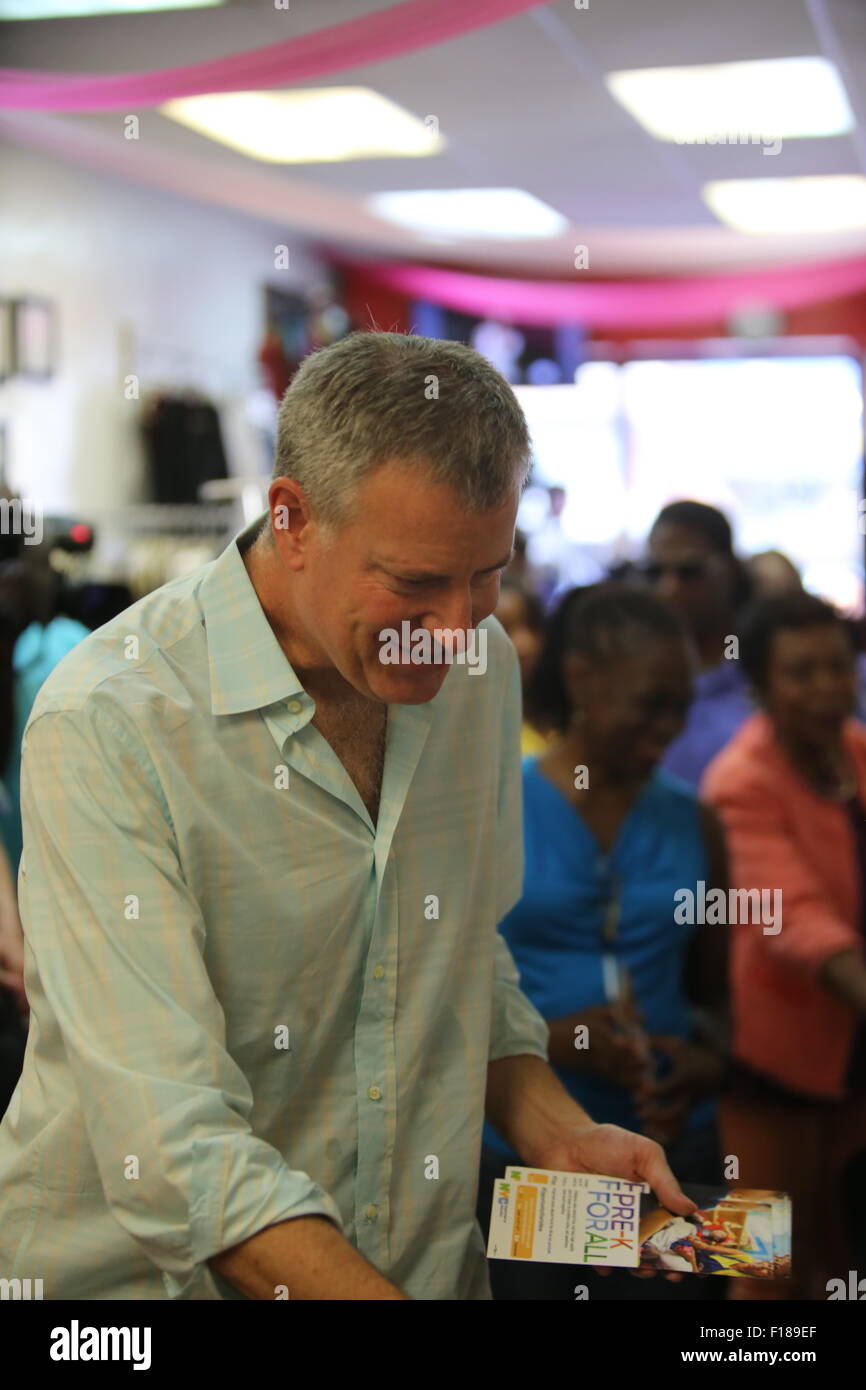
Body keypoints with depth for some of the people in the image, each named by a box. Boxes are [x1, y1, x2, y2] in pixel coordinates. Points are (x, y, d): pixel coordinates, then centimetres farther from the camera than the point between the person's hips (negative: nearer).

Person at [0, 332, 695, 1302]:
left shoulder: (483, 668, 2)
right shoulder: (106, 728, -19)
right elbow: (177, 1156, -23)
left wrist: (560, 1139, 1)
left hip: (428, 1268, 4)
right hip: (152, 1278, -3)